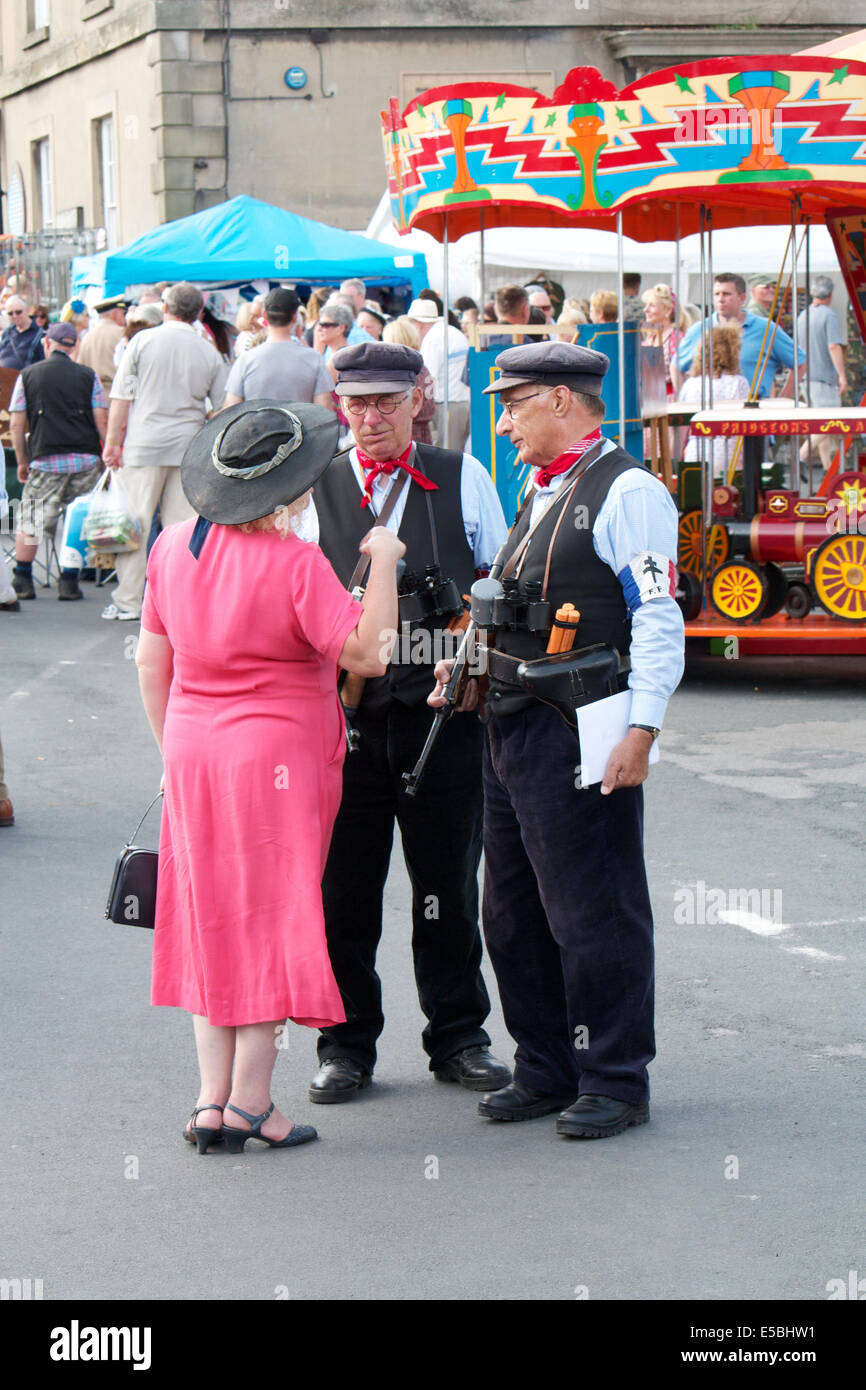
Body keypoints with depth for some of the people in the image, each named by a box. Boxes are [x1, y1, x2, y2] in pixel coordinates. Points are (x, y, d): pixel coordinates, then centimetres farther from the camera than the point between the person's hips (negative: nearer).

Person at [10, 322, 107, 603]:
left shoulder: (28, 375, 7)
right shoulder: (88, 376, 6)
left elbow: (17, 425, 5)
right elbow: (102, 421, 0)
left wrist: (22, 463, 14)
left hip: (46, 461, -1)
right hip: (86, 459, 1)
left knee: (30, 520, 10)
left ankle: (22, 580, 11)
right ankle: (69, 581, 8)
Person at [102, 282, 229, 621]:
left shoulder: (142, 341, -2)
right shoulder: (209, 352, 4)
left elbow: (121, 397, -2)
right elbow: (223, 408, 7)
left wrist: (113, 441, 4)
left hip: (144, 445, -2)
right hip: (189, 448, 2)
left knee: (135, 525, 3)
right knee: (183, 527, 5)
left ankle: (128, 602, 4)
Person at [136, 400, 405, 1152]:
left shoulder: (174, 546, 3)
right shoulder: (294, 563, -17)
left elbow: (151, 658, 10)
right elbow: (365, 653, -19)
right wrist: (382, 563, -9)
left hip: (194, 751, 6)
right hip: (278, 752, -6)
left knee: (212, 920, 12)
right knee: (272, 921, 3)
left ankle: (213, 1097, 11)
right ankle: (249, 1101, 6)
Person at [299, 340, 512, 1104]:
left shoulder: (463, 478, 7)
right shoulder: (316, 490, 6)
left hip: (444, 707, 0)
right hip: (346, 715, 0)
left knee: (448, 882, 6)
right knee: (343, 884, 4)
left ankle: (458, 1036, 19)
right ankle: (346, 1042, 16)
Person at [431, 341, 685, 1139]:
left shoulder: (628, 492, -10)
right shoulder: (543, 494, 19)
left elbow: (659, 619, -15)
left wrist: (642, 729, -21)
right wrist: (472, 666, 16)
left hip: (580, 736, -10)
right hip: (511, 729, 10)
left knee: (593, 915, -3)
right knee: (515, 914, 13)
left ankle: (615, 1083, 6)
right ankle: (546, 1072, 24)